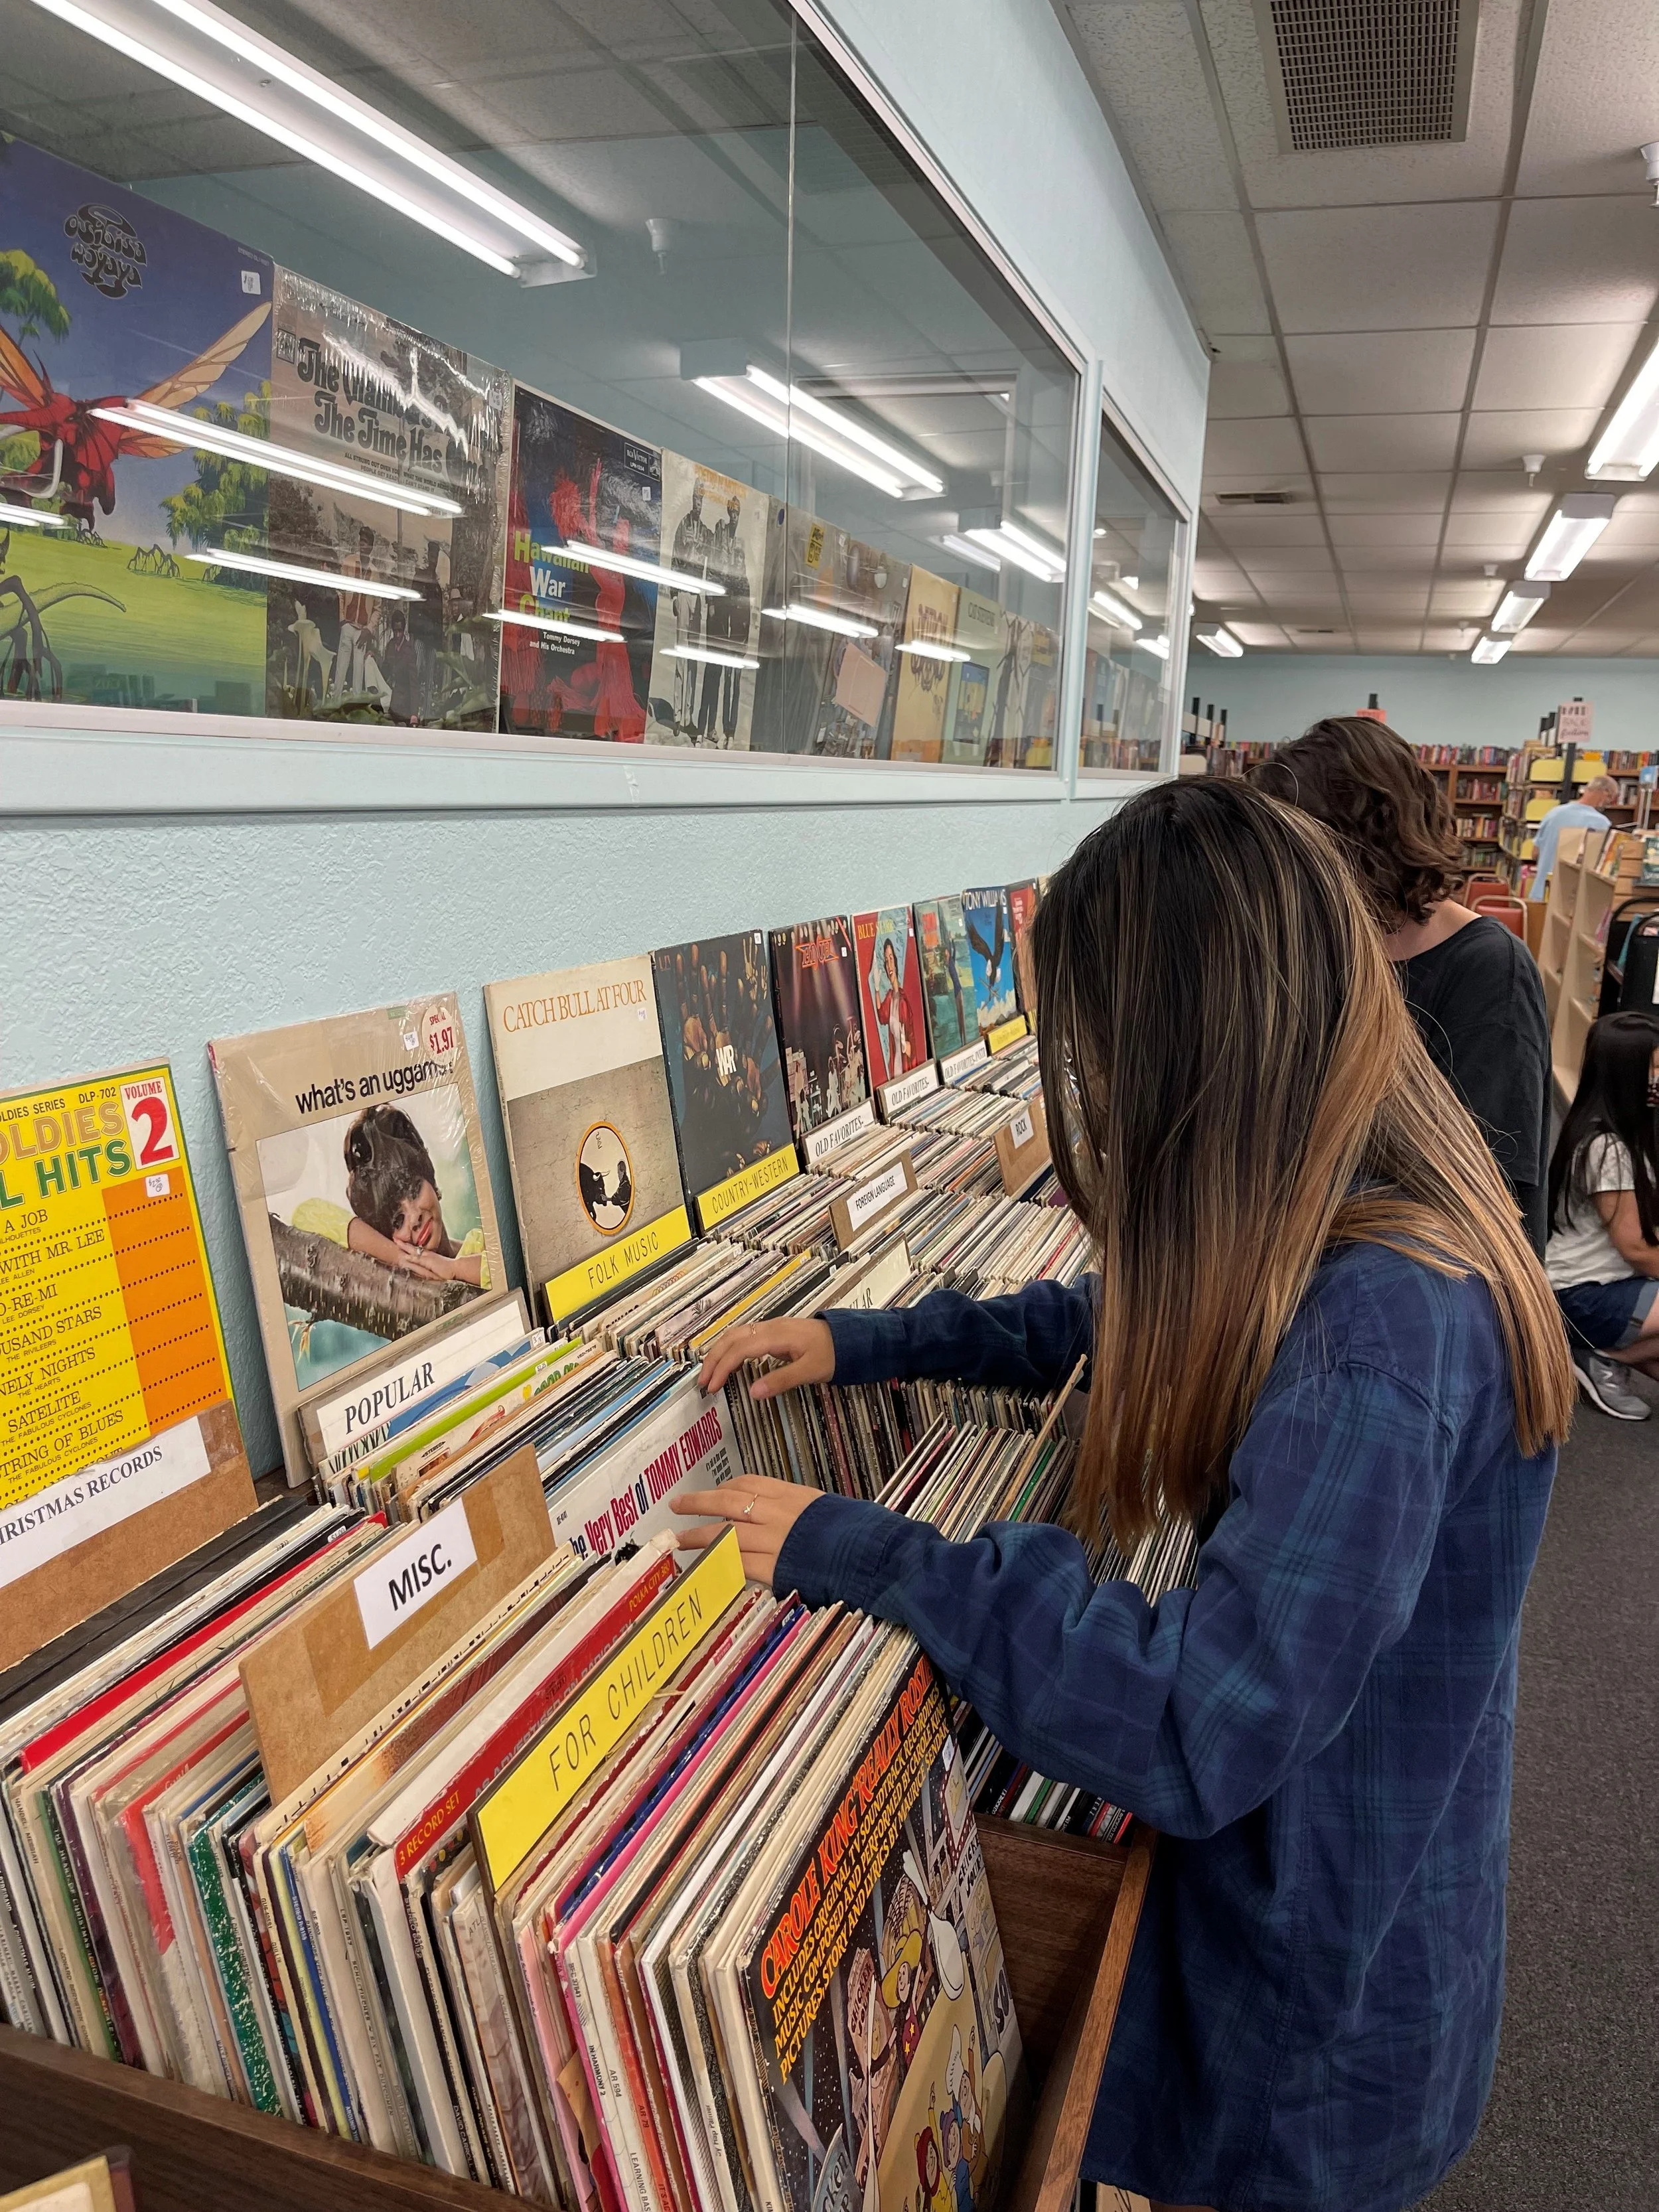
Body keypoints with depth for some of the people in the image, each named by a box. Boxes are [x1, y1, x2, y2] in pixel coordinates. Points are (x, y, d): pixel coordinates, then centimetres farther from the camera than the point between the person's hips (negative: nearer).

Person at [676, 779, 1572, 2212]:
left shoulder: (1381, 1323, -37)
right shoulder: (1343, 1217, -7)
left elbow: (1199, 1736, -36)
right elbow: (1123, 1326, 9)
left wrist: (866, 1557, -29)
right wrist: (862, 1343, 3)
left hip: (1330, 1973, -7)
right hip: (1295, 1860, 7)